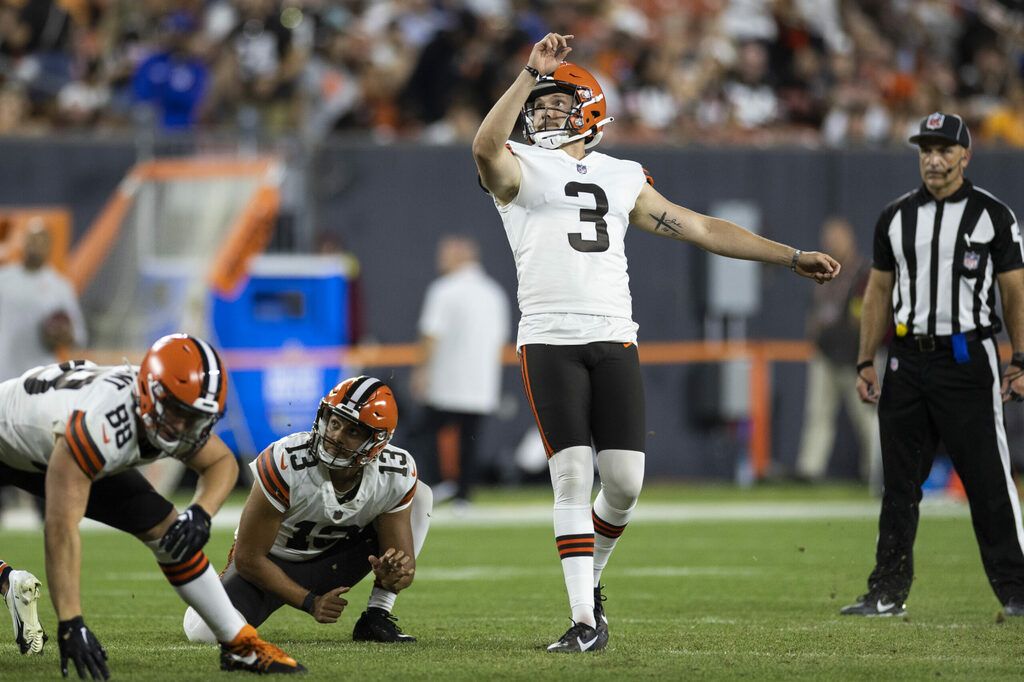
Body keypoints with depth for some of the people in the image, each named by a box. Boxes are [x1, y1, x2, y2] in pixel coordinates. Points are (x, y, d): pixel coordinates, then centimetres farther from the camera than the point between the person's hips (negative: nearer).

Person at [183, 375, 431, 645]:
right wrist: (310, 602, -25)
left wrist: (396, 574, -39)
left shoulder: (396, 477, -21)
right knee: (204, 630, -29)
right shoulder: (286, 464, -32)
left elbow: (403, 558, -13)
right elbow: (248, 558, -25)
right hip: (272, 563, -4)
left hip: (332, 560, 4)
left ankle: (376, 619, -9)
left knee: (419, 494, -11)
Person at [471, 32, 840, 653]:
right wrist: (532, 74, -24)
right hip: (549, 341, -3)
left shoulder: (623, 180, 18)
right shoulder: (520, 169, 6)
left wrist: (791, 257, 21)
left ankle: (589, 575, 25)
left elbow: (701, 229, 22)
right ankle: (586, 619, -7)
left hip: (614, 342, 3)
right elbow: (487, 147, -19)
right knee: (572, 476, -10)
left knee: (625, 480, -2)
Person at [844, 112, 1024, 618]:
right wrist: (866, 362, 9)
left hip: (968, 360, -4)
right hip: (907, 361, 4)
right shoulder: (896, 216, 11)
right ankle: (888, 592, 11)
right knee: (898, 483, 6)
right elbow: (879, 291, 14)